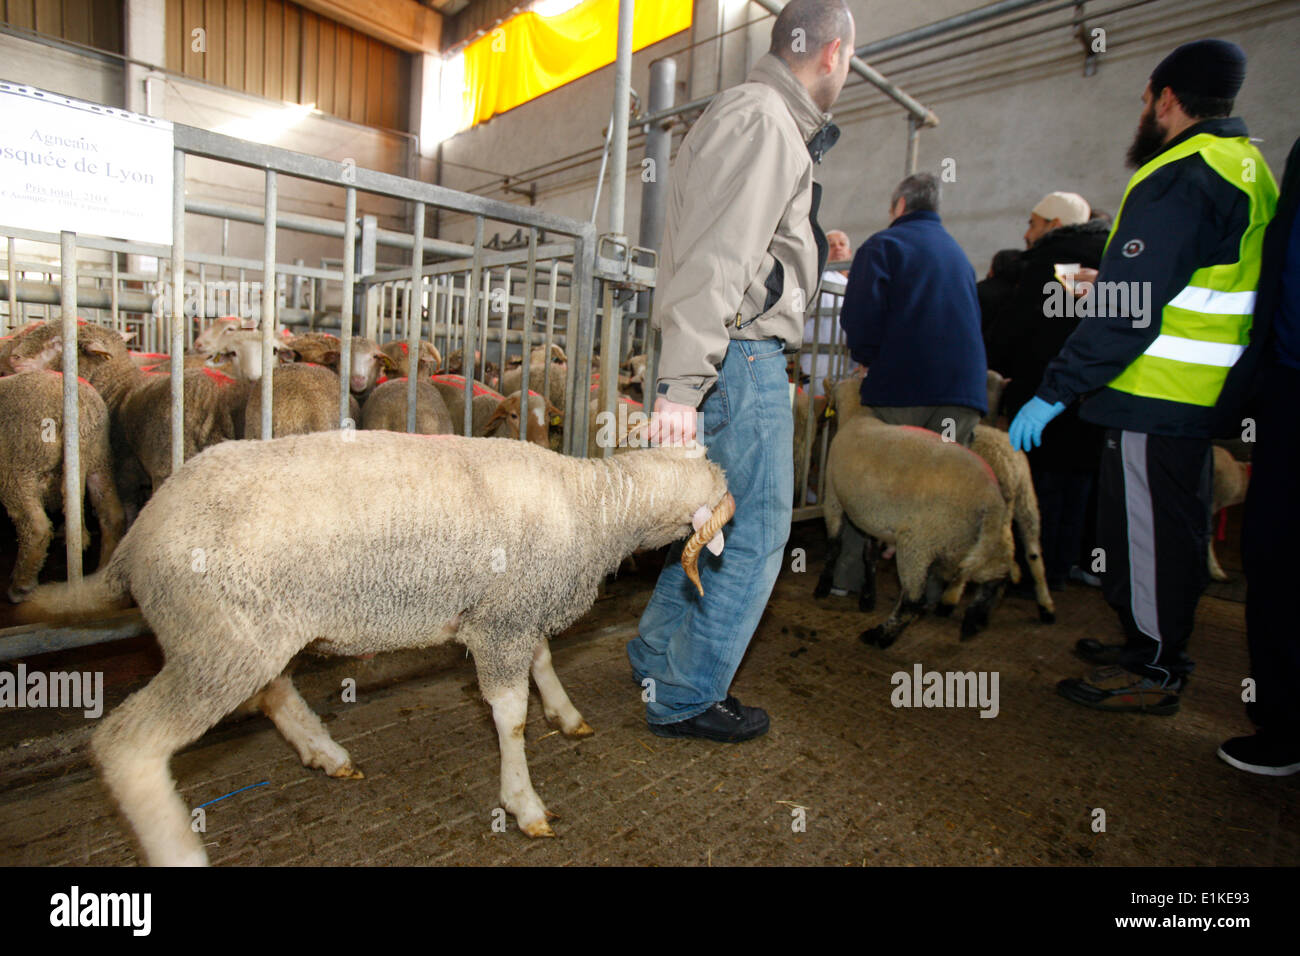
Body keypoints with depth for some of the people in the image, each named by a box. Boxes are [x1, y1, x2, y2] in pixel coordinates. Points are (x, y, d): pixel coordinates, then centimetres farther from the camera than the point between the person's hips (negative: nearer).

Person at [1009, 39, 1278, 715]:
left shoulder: (1177, 179, -16)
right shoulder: (1246, 167, 16)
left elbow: (1127, 310, -24)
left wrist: (1053, 391, -23)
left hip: (1157, 398, -10)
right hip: (1203, 396, 10)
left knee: (1146, 529, 0)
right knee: (1174, 526, 19)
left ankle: (1153, 673, 13)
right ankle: (1156, 644, 34)